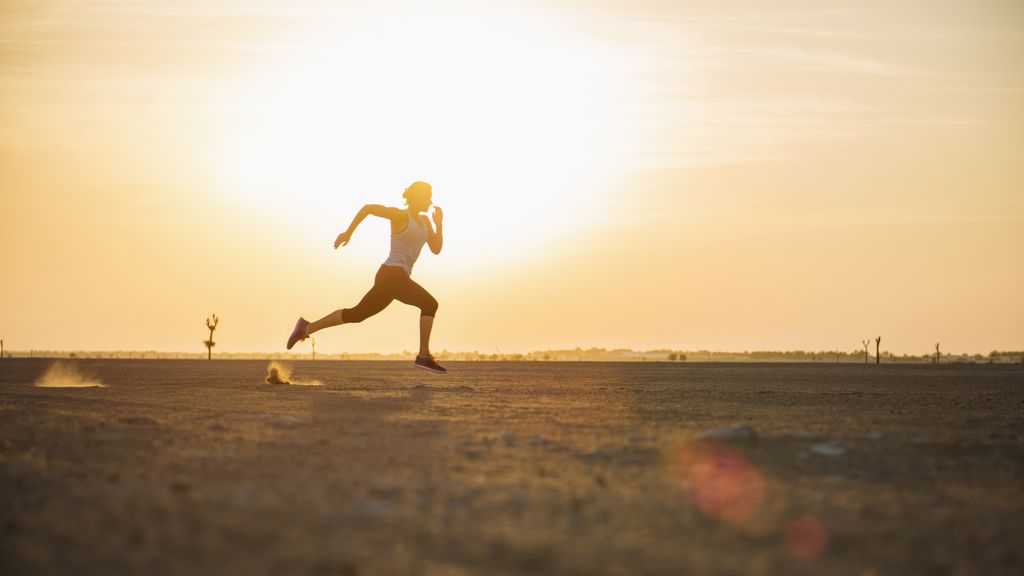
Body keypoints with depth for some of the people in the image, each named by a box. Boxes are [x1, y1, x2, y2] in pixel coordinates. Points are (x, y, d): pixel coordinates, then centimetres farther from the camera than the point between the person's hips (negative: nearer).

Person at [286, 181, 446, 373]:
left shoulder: (424, 221, 18)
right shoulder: (399, 215, -7)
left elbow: (436, 249, 13)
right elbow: (367, 207, -13)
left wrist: (439, 223, 1)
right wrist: (348, 233, -14)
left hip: (393, 279, 9)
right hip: (391, 276, -9)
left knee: (356, 314, 16)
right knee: (430, 304, -19)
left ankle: (307, 328, 23)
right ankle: (424, 356, -19)